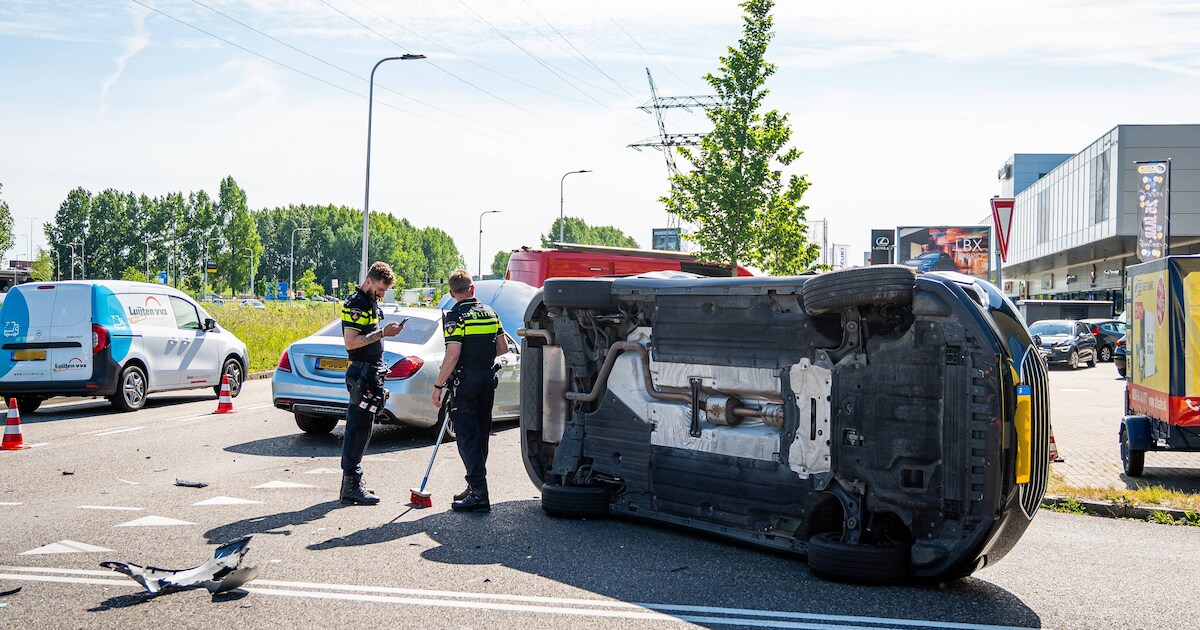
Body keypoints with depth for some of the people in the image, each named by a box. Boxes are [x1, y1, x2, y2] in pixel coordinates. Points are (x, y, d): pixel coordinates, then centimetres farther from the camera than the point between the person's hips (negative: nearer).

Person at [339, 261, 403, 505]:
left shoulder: (371, 303, 18)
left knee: (359, 428, 14)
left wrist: (387, 331, 12)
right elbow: (350, 342, -21)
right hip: (362, 373, -10)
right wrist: (382, 333, -21)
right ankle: (352, 486, -5)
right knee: (358, 428, -8)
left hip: (372, 372, 10)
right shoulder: (355, 304, -13)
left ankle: (351, 481, 22)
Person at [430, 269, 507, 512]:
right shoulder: (489, 312, 10)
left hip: (466, 381, -7)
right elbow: (503, 348, 14)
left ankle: (479, 494, -9)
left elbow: (453, 355, -19)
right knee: (480, 436, 15)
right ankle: (476, 487, 24)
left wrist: (438, 385, -14)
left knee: (467, 438, -5)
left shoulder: (456, 316, -11)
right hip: (487, 379, 7)